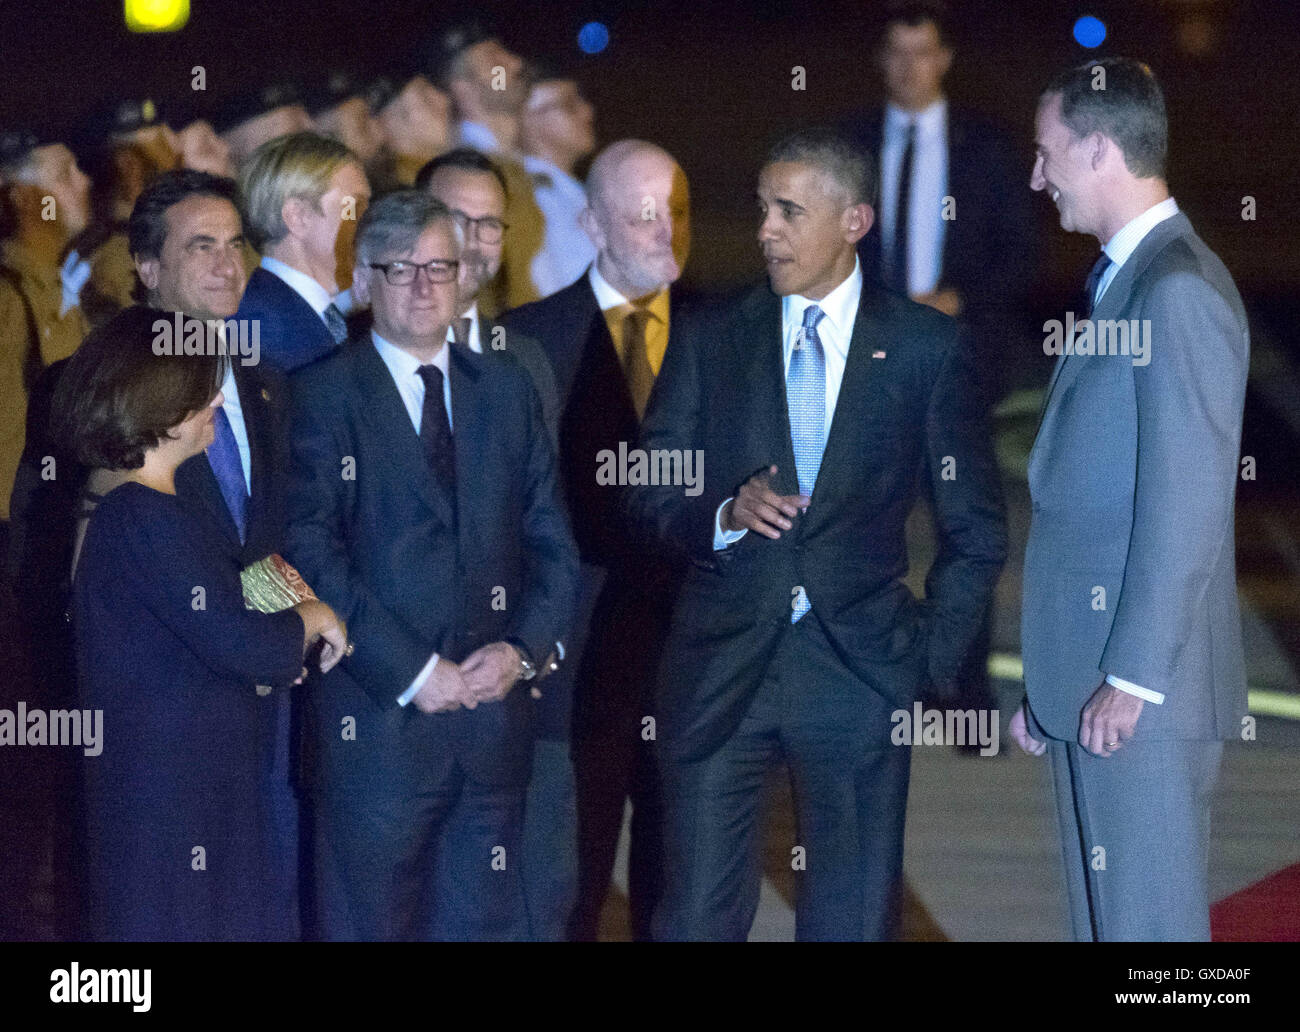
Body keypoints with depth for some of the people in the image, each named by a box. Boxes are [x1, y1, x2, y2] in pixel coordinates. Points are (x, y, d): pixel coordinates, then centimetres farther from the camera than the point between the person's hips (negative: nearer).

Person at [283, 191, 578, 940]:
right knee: (372, 924, 0)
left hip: (493, 709, 4)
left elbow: (554, 543, 13)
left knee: (486, 922, 6)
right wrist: (412, 673, -14)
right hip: (378, 720, -4)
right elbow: (315, 559, -9)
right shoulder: (323, 396, -1)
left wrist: (522, 648, -5)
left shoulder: (508, 392, 14)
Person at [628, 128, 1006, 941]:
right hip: (721, 667, 1)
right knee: (699, 913, -1)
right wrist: (725, 514, -13)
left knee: (854, 919, 5)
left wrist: (933, 657, -1)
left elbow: (976, 527, 7)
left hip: (860, 665, -1)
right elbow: (650, 496, 8)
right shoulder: (712, 339, 8)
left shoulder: (925, 347, 4)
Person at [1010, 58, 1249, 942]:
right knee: (1102, 919, 12)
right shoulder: (1119, 280, 16)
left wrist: (1133, 678, -18)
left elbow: (1187, 505, -18)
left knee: (1150, 928, -6)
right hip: (1087, 685, 10)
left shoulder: (1181, 291, -14)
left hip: (1142, 696, -10)